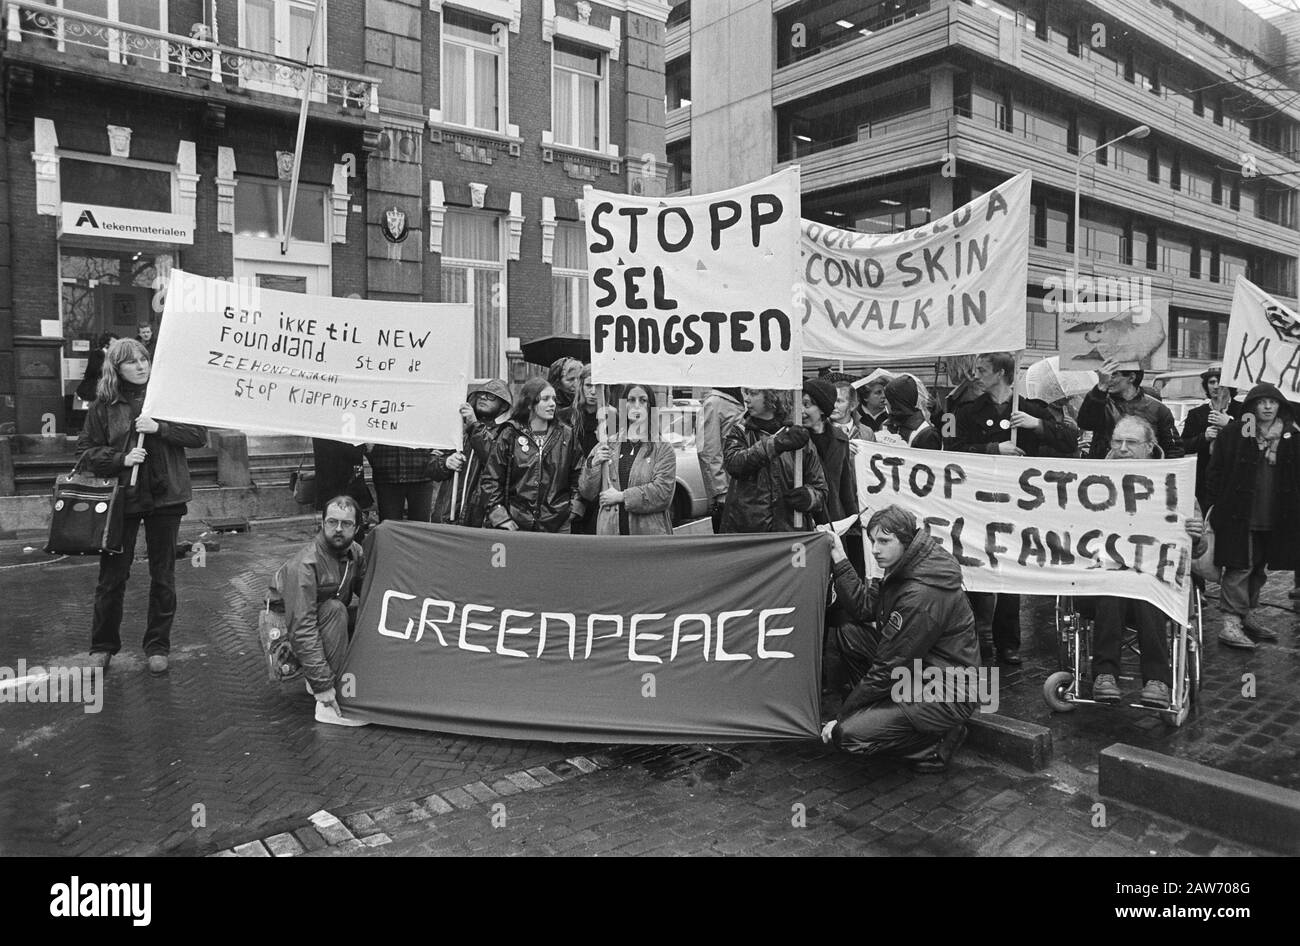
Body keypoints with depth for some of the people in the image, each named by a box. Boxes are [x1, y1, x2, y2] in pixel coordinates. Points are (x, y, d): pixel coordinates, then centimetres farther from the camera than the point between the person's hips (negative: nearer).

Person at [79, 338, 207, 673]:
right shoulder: (103, 405, 1)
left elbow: (199, 435, -3)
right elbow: (87, 450, 3)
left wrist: (159, 428, -15)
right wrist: (122, 458, -13)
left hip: (166, 496, 0)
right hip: (122, 496, 0)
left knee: (163, 576, 8)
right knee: (113, 575, 5)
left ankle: (158, 646, 21)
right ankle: (103, 646, 23)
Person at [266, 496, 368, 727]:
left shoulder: (355, 553, -6)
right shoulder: (305, 564, -30)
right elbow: (302, 629, -35)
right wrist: (325, 689, -38)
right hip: (286, 633, -7)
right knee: (335, 610, -33)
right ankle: (328, 705, -31)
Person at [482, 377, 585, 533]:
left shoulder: (566, 434, 5)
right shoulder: (510, 435, -1)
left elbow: (578, 474, 10)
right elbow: (491, 478, 0)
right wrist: (500, 517, -6)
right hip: (517, 524, -1)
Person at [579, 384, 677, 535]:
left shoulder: (663, 448, 2)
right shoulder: (605, 447, 12)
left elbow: (663, 492, -11)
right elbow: (587, 493, 13)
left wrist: (621, 496, -10)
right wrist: (593, 465, -4)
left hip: (651, 531, -2)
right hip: (609, 531, 2)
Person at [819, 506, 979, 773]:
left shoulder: (923, 595, -28)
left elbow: (889, 669, -23)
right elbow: (864, 607, 3)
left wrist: (841, 717, -14)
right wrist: (840, 560, -5)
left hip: (946, 697, -9)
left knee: (848, 734, -18)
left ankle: (938, 743, 0)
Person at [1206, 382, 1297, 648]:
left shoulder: (1291, 437, 7)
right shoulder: (1233, 433, -4)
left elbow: (1294, 476, 11)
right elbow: (1215, 471, -2)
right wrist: (1219, 503, -7)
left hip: (1274, 517, 5)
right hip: (1238, 515, -4)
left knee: (1259, 569, 14)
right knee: (1239, 567, -6)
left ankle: (1247, 615, 29)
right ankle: (1231, 623, -2)